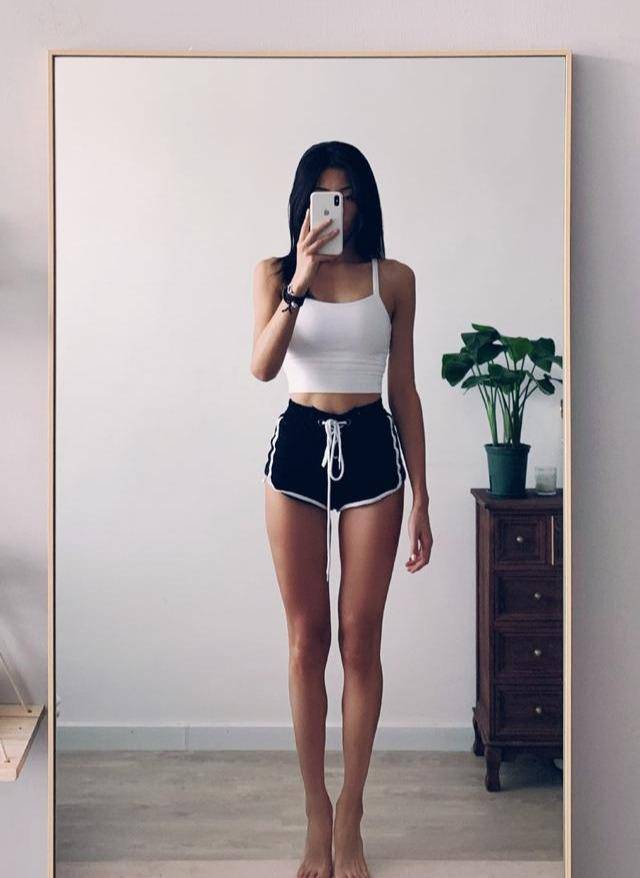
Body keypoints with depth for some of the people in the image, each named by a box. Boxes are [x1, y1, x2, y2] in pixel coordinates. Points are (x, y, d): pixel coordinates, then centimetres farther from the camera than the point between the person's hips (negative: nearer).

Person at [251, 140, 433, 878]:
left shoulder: (394, 279, 5)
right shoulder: (275, 273, 5)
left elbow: (404, 390, 5)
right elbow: (263, 367, -10)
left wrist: (421, 497, 2)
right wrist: (300, 283, -21)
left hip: (372, 450, 0)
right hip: (298, 448, 0)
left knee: (360, 640, 3)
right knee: (306, 639, 5)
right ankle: (316, 813, 22)